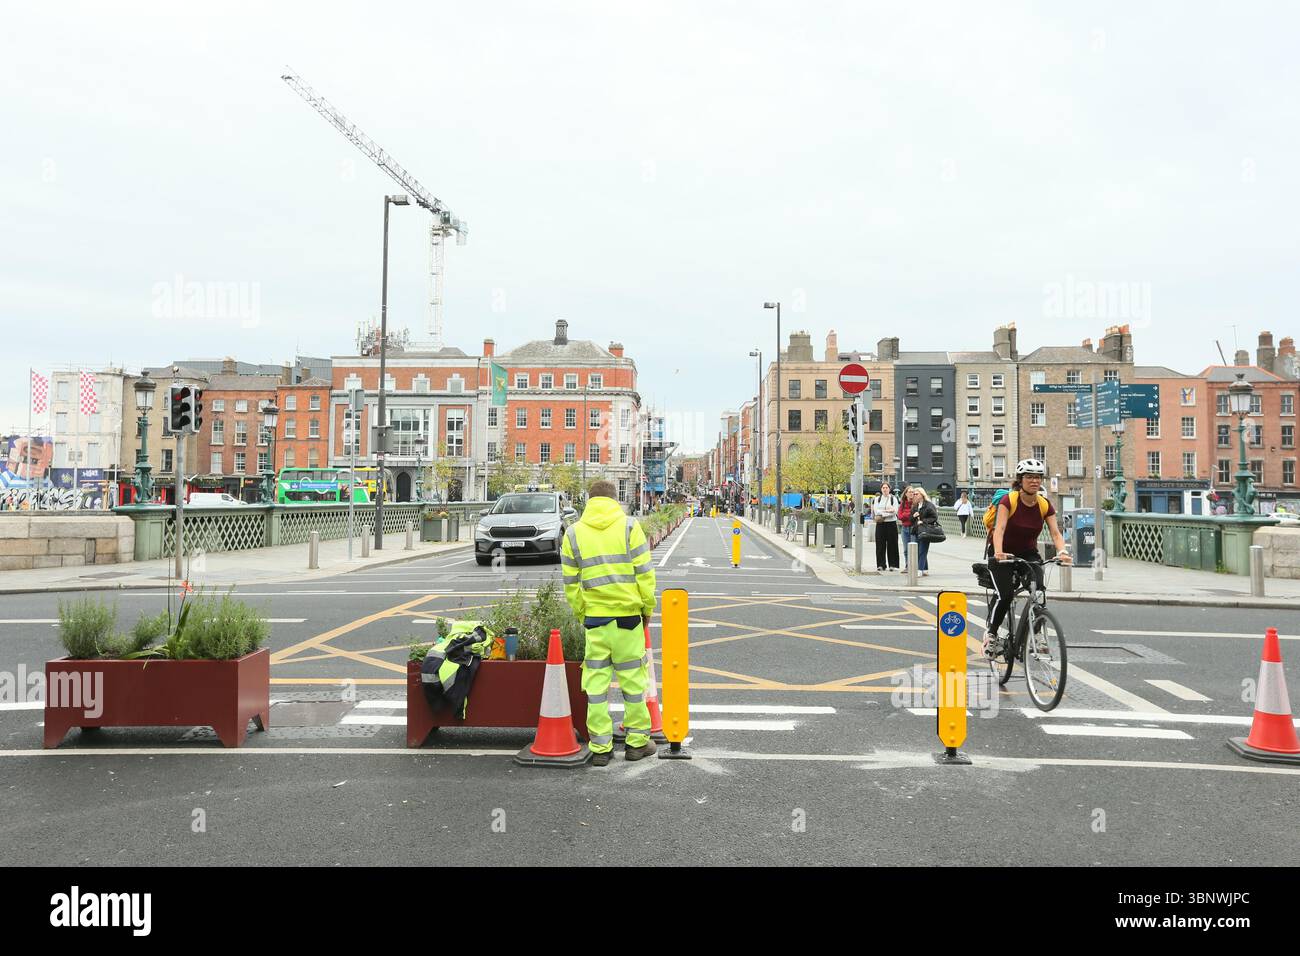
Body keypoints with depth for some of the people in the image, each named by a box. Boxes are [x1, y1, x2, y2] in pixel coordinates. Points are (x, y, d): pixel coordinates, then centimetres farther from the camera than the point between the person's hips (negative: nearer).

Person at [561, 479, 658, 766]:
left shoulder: (573, 533, 5)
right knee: (632, 677, 8)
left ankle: (600, 747, 10)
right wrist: (648, 608, 7)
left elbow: (571, 582, 6)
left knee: (596, 681, 6)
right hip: (628, 614, -1)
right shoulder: (629, 526, -2)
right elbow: (644, 573, -4)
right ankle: (637, 741, 17)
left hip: (594, 616, 2)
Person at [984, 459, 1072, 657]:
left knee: (1039, 590, -20)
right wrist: (998, 552, -50)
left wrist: (1062, 552, -37)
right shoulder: (1008, 500, -19)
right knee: (1005, 594, -19)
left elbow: (1055, 532, -16)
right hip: (1003, 555, -3)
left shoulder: (1045, 505, -8)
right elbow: (999, 528, -32)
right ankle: (991, 633, 6)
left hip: (1029, 553, 3)